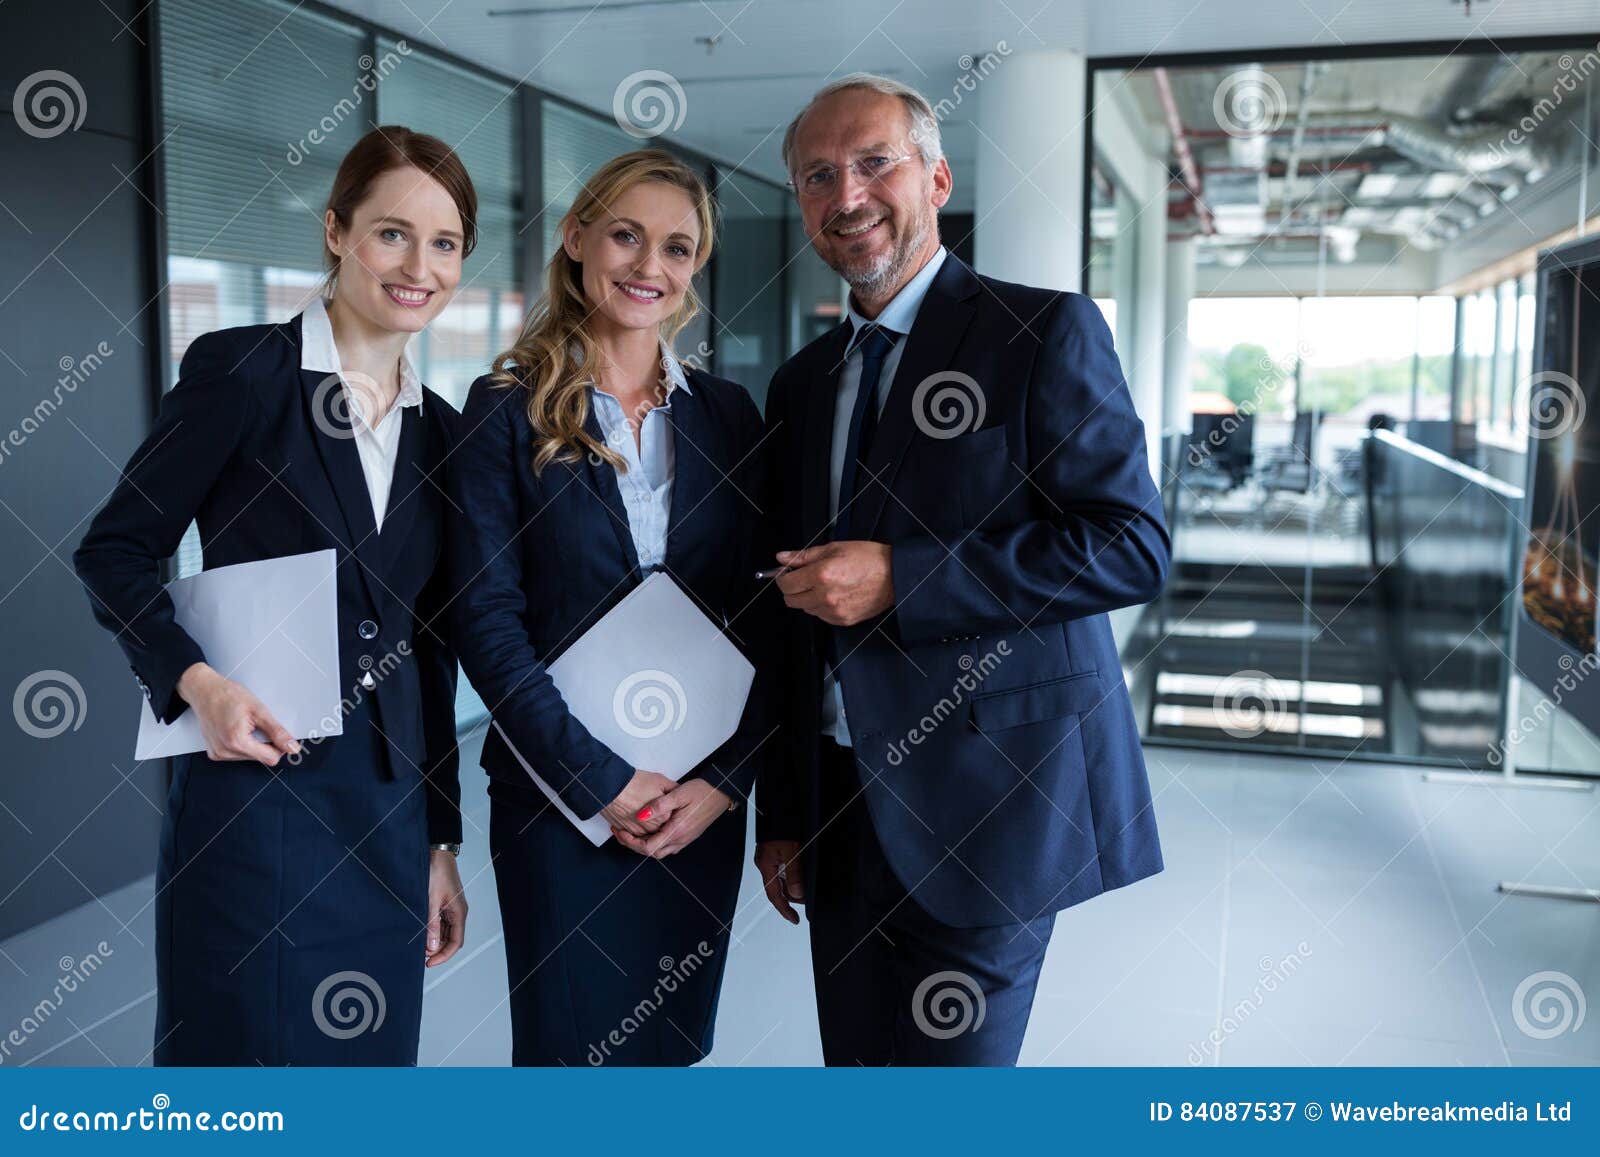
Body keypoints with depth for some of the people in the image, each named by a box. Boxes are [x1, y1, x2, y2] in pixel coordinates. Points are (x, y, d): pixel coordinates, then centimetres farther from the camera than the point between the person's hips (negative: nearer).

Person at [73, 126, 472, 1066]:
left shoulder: (440, 428, 10)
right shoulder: (240, 370, -6)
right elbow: (116, 553, -3)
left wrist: (441, 843, 13)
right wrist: (199, 683, -20)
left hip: (389, 810, 5)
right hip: (253, 793, -5)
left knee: (373, 1057, 13)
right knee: (244, 1049, 4)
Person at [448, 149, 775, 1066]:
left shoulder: (727, 416, 7)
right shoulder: (509, 411, -3)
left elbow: (765, 618, 4)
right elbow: (487, 620, -9)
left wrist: (726, 779, -7)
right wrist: (602, 779, -14)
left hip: (700, 801, 3)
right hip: (560, 798, -3)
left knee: (668, 1044, 14)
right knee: (573, 1045, 5)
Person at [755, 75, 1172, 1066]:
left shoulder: (1046, 332, -5)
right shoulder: (801, 384, 14)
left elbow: (1134, 546, -14)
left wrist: (900, 578, -19)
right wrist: (782, 816, 14)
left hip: (989, 799, -6)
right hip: (841, 814, 6)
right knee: (857, 1066, 14)